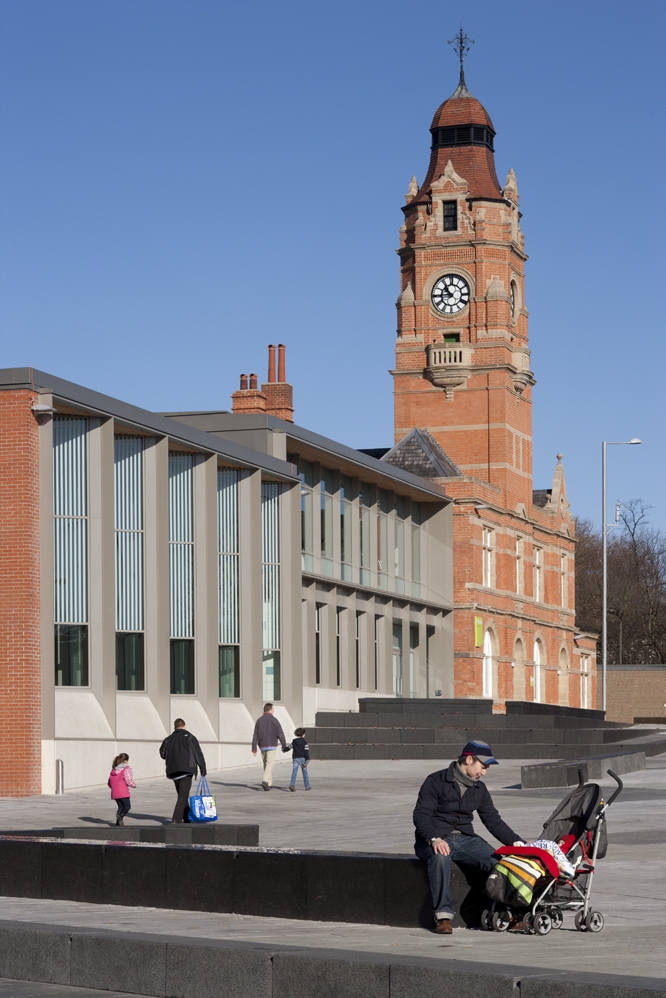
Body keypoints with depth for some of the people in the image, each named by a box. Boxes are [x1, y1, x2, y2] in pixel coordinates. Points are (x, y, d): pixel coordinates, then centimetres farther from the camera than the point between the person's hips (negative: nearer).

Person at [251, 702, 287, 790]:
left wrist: (254, 748, 1)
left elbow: (255, 736, 1)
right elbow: (280, 734, -10)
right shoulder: (274, 720, -8)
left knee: (266, 764, 16)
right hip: (271, 746, -5)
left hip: (262, 746, 5)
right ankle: (265, 781, -26)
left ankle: (269, 784, 20)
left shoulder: (259, 720, 4)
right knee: (270, 764, -7)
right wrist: (284, 746, -1)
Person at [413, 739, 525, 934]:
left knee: (495, 861, -24)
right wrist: (434, 839, -30)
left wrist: (516, 842, 1)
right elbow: (421, 814, -13)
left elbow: (494, 821, 16)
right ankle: (443, 915, -38)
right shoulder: (437, 781, -5)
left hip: (465, 838, 5)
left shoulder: (479, 789, 14)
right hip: (434, 839, -5)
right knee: (440, 857, -40)